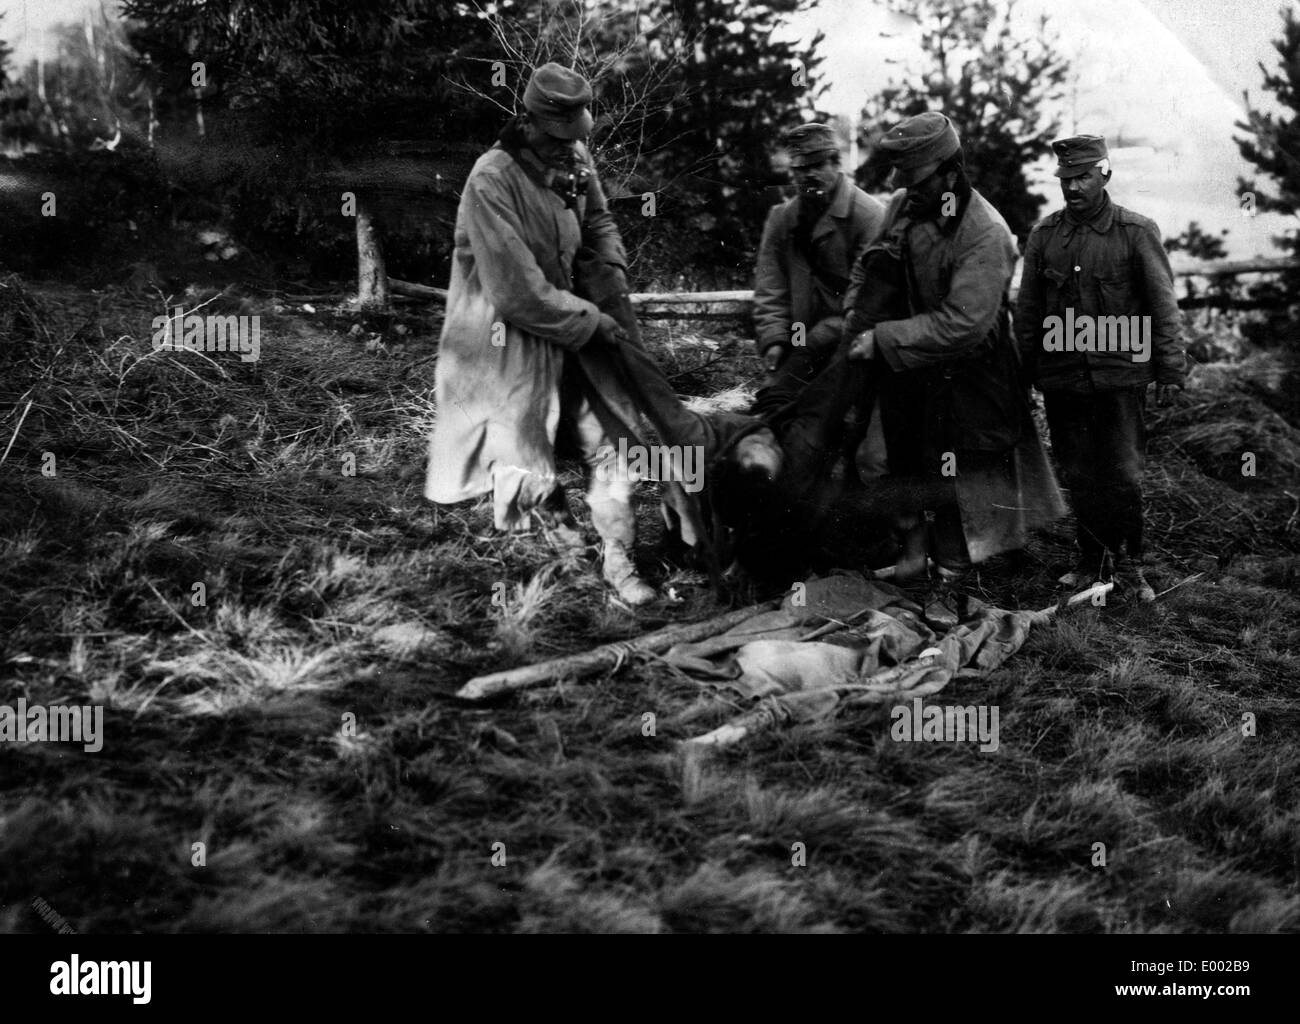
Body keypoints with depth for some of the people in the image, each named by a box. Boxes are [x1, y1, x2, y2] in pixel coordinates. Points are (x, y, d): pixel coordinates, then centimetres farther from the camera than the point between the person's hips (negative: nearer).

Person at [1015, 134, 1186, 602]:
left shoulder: (1137, 231, -2)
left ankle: (1128, 564, 10)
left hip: (1119, 375, -3)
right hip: (1061, 378, 3)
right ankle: (1093, 560, 18)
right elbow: (1028, 310, 12)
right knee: (1079, 476, 8)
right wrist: (1027, 371, 10)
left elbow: (1163, 305, -1)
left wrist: (1169, 369, -4)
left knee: (1123, 474, -2)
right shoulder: (1044, 235, 6)